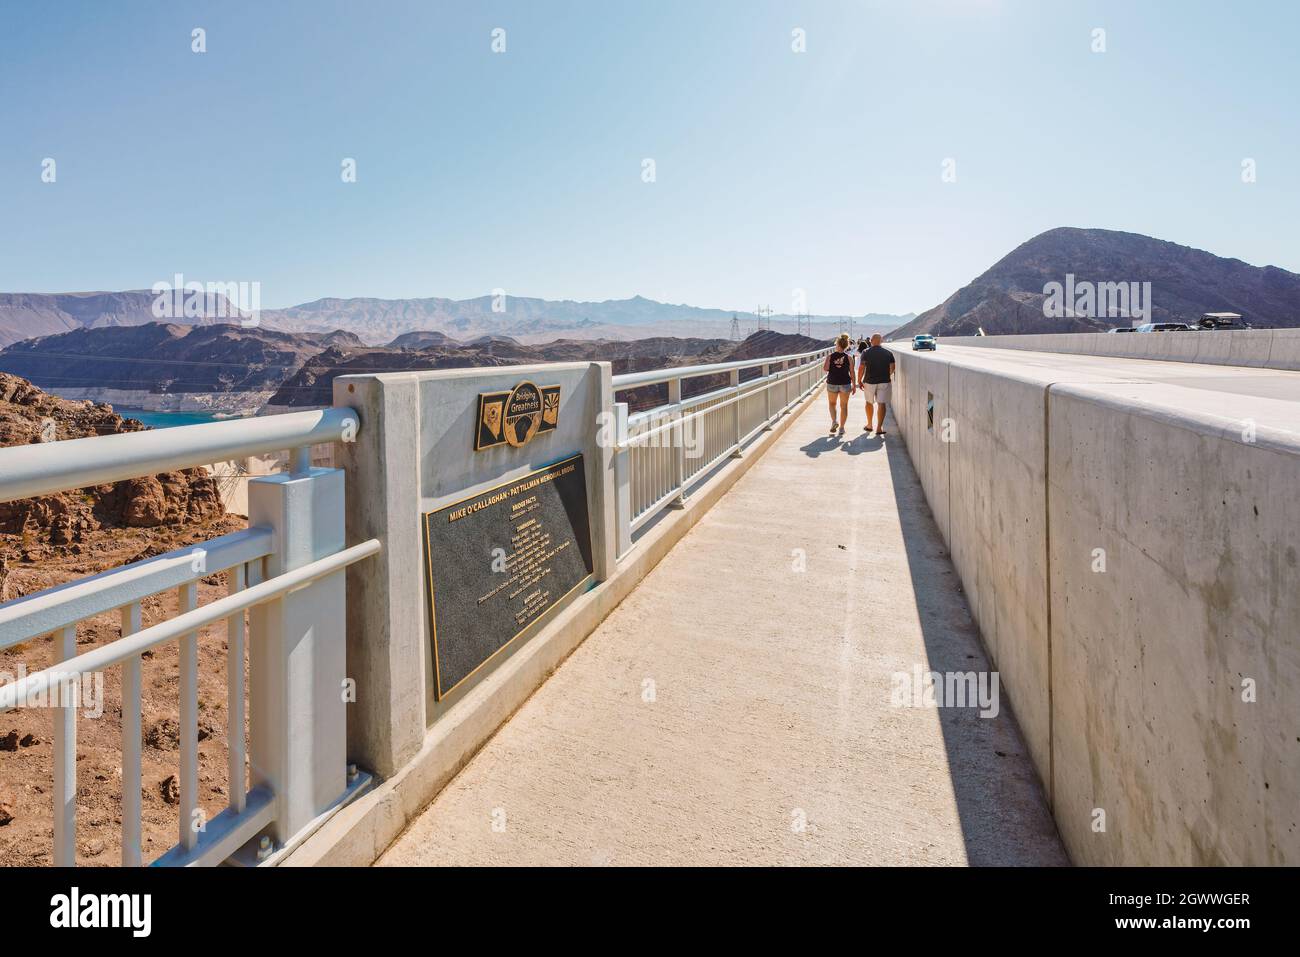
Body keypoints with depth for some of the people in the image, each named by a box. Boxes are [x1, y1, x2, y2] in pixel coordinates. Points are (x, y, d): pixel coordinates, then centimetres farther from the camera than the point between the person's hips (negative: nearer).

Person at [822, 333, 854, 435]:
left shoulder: (830, 356, -6)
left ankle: (834, 420, -3)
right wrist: (854, 385, 6)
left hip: (832, 383, 0)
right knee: (844, 406, 11)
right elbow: (852, 372, -2)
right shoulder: (849, 357, -4)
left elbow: (825, 369, -12)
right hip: (845, 384, 0)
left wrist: (823, 364, 9)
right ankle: (841, 428, 11)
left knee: (832, 403, 19)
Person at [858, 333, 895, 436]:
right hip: (884, 381, 1)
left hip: (869, 381, -1)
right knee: (881, 404, 1)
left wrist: (859, 380, -3)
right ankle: (879, 428, -6)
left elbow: (861, 368, -11)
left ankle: (869, 425, 26)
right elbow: (892, 367, 4)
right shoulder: (888, 353, 2)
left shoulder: (866, 353, -5)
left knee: (869, 402, 17)